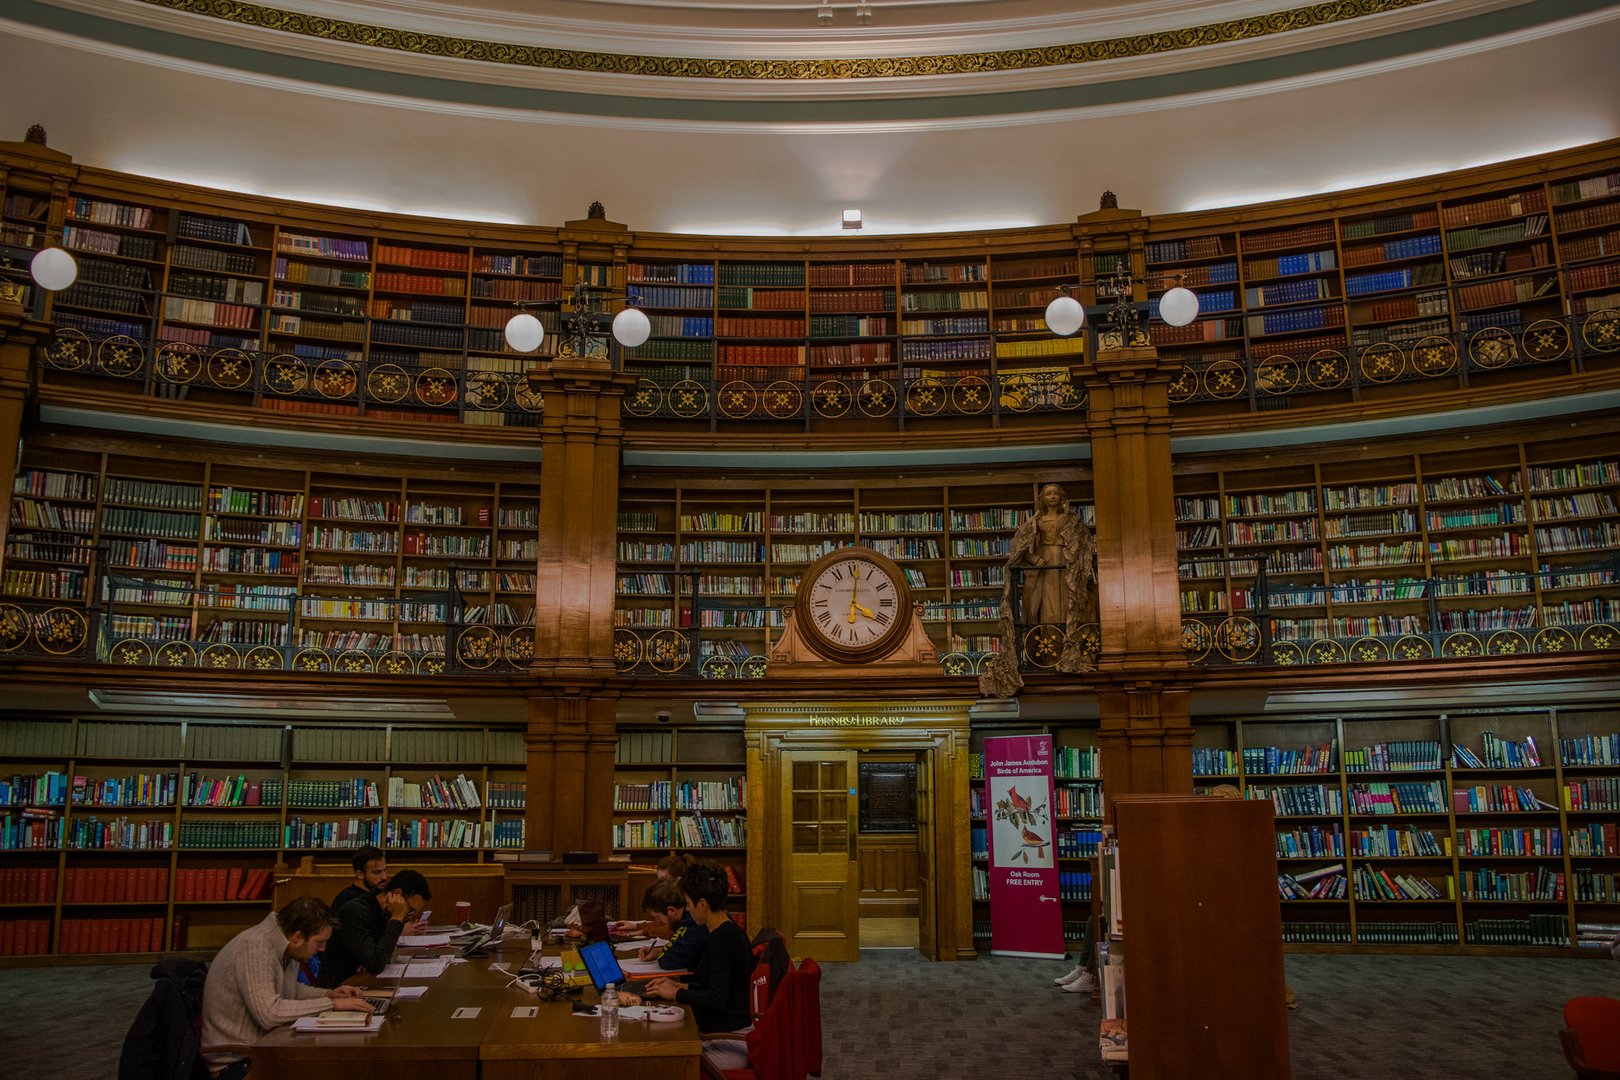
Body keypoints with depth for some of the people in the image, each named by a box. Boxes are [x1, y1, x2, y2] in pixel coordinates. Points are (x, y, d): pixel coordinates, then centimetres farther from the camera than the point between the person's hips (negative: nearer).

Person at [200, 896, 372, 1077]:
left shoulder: (283, 945, 2)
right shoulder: (255, 947, -23)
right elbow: (269, 1013, -31)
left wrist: (327, 994, 5)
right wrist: (330, 1004, -24)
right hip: (236, 1061, -8)